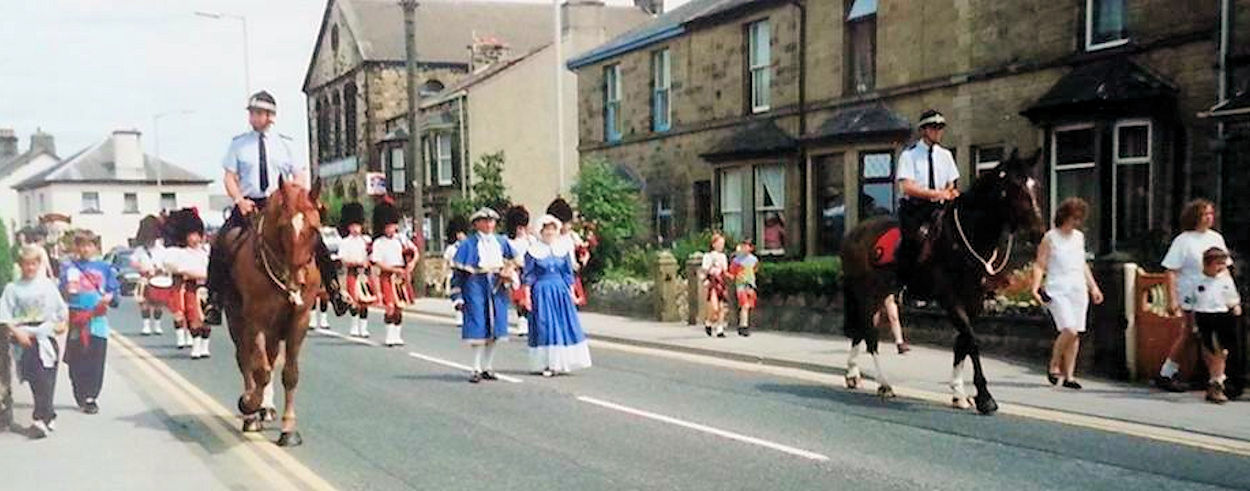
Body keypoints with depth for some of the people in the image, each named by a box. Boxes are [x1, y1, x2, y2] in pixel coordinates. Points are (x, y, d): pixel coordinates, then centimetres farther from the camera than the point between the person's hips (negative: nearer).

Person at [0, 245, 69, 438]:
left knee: (44, 381, -3)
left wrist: (61, 323, -1)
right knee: (34, 380, 1)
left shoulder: (48, 285, 6)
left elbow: (62, 308, 13)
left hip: (46, 337, 0)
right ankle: (48, 416, 11)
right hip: (26, 340, 0)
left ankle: (41, 419, 0)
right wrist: (17, 332, -14)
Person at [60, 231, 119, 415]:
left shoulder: (104, 267, 9)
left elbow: (114, 289, 8)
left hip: (97, 317, 0)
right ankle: (81, 397, 13)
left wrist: (108, 297, -13)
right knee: (77, 360, 1)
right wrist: (68, 290, -19)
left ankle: (91, 397, 8)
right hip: (76, 318, 0)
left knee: (96, 360, -2)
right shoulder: (69, 267, 7)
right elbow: (63, 291, 2)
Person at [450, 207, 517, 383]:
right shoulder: (468, 244, -3)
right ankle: (477, 369, 0)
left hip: (497, 288, 5)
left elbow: (513, 261, 24)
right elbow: (458, 270, -4)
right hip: (476, 287, -4)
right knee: (478, 329, -6)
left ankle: (488, 367, 17)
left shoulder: (502, 242, 10)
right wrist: (458, 297, -9)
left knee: (495, 329, 6)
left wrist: (508, 272, 3)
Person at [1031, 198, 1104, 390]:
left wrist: (1093, 287, 23)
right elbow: (1039, 265, -5)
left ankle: (1069, 375, 9)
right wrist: (1035, 288, -17)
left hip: (1079, 290, 6)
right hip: (1058, 290, -6)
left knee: (1075, 334, 2)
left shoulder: (1079, 237, 15)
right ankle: (1054, 366, 2)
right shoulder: (1050, 238, -2)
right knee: (1069, 330, -18)